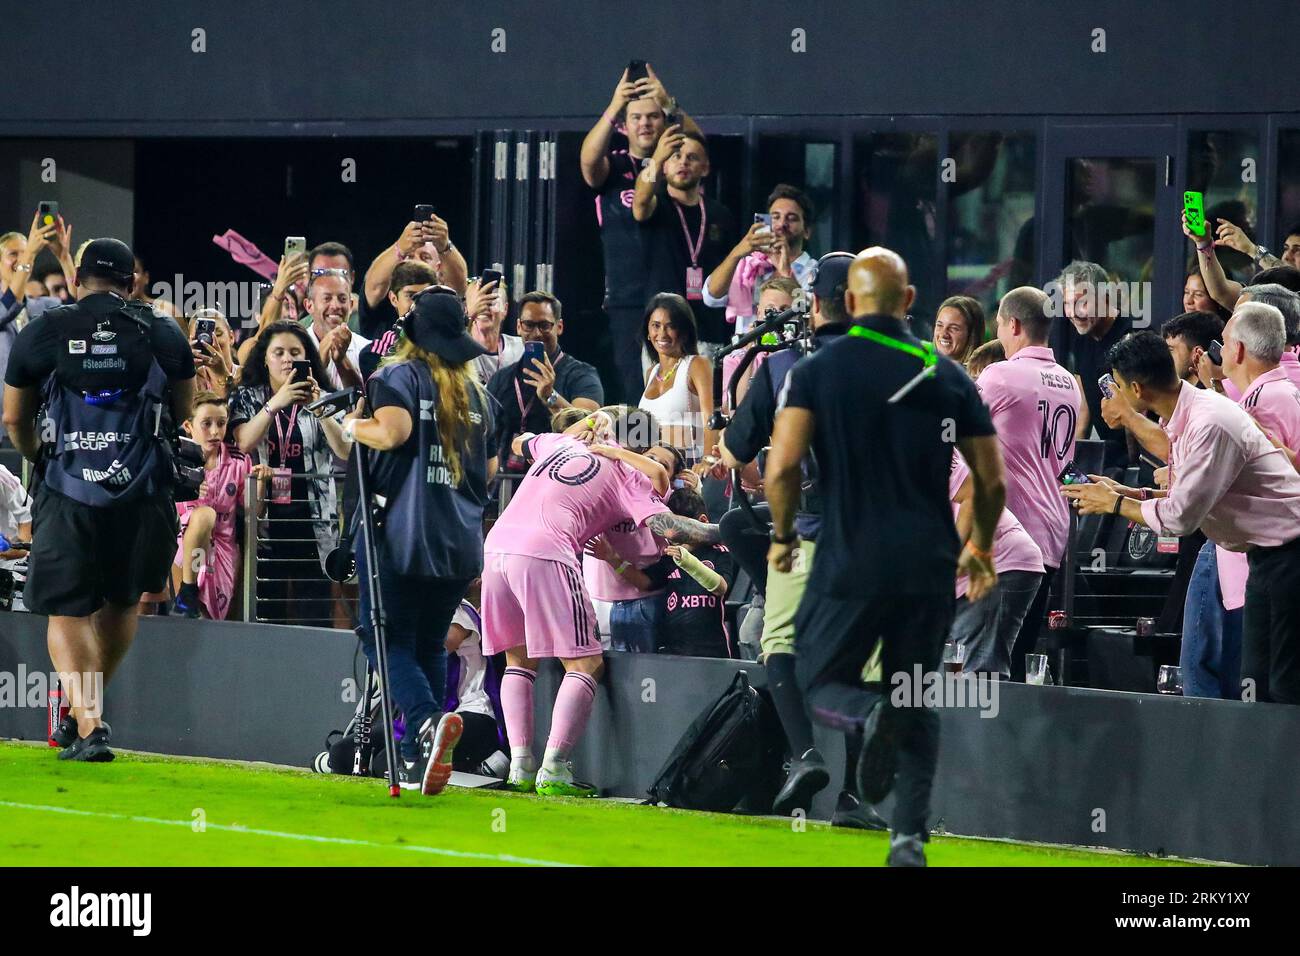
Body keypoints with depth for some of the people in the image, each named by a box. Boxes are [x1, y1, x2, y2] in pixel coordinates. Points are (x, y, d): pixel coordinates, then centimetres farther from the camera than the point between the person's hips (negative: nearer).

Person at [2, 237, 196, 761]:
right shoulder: (163, 334, 3)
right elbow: (184, 413, 16)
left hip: (68, 493, -1)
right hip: (142, 492, 1)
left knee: (67, 611, 4)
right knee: (122, 602, 21)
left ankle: (88, 722, -14)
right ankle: (81, 713, 28)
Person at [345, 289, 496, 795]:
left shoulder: (399, 375, -4)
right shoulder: (476, 392, 14)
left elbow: (392, 431, -21)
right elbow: (490, 468, 19)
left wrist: (353, 426, -2)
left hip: (403, 538, -6)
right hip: (462, 542, 6)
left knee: (385, 636, -3)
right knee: (430, 643, 15)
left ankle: (427, 720, -29)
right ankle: (417, 760, 12)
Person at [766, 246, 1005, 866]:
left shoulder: (816, 371, -3)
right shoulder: (947, 375, 5)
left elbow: (782, 468, -12)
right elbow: (992, 480, 7)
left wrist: (782, 536, 7)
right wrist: (980, 548, 25)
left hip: (849, 563, -3)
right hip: (929, 569, 3)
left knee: (820, 681, 12)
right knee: (917, 703, 14)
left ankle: (867, 718, -23)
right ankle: (910, 834, 3)